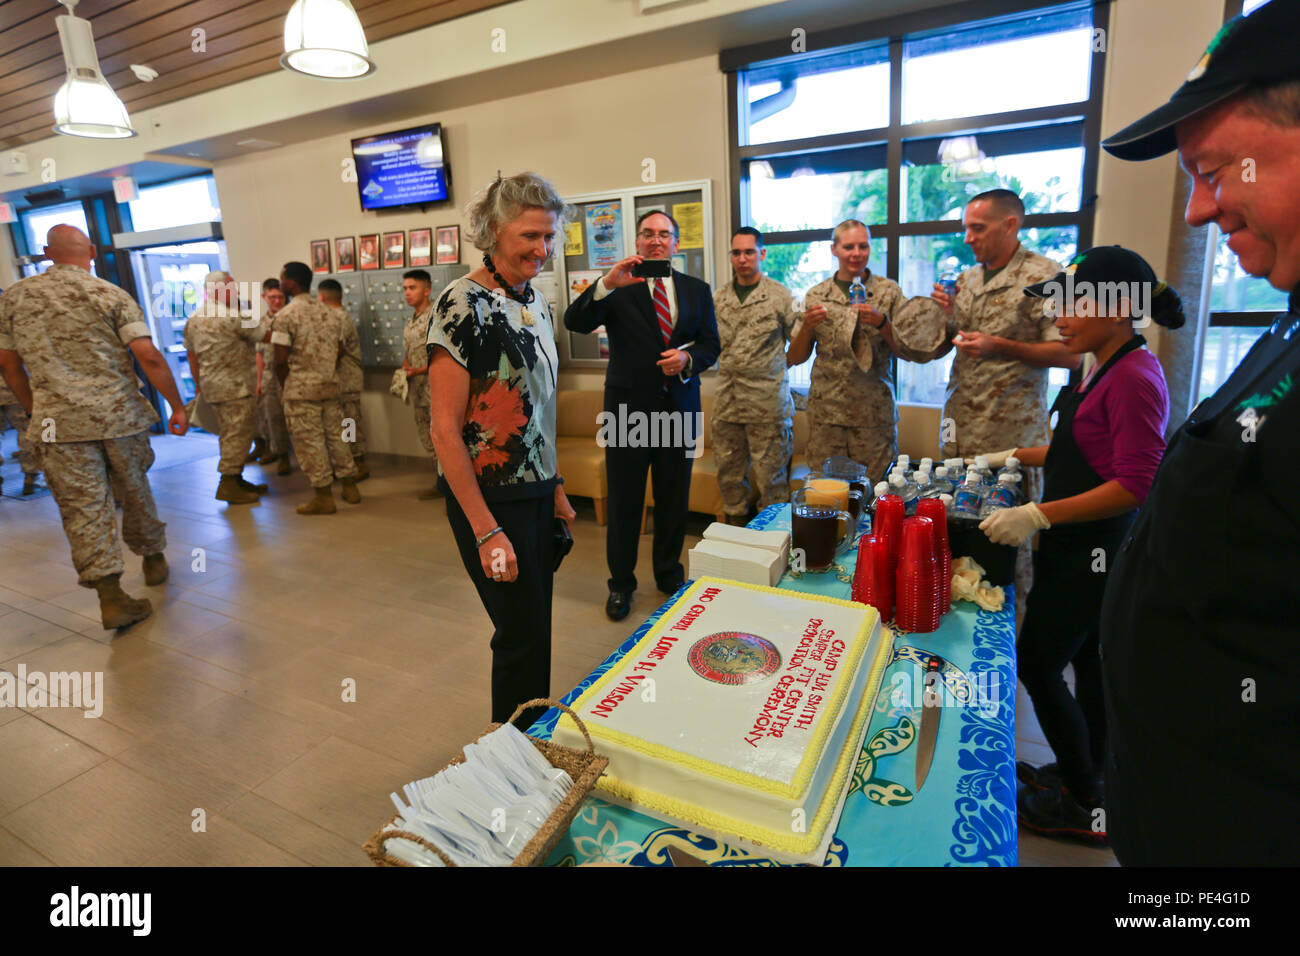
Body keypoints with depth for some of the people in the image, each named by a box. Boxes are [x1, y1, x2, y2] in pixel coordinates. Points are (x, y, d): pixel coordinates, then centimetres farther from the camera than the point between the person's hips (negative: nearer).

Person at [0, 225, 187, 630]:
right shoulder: (111, 295, -2)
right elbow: (149, 357, -12)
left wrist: (36, 411, 24)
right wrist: (177, 407, -7)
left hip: (58, 421, 1)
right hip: (118, 415, -1)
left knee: (82, 506, 1)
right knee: (134, 492, 16)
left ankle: (110, 596, -4)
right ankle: (153, 559, 33)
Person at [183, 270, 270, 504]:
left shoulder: (193, 319, 13)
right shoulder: (233, 317, -14)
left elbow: (191, 354, 18)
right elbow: (264, 336, -9)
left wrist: (199, 384, 24)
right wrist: (269, 324, 11)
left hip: (212, 386, 9)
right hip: (235, 385, -9)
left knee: (230, 433, 15)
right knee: (239, 434, -5)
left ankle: (237, 480, 20)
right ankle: (228, 484, -5)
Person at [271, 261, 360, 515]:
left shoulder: (284, 316, -11)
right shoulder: (328, 313, 9)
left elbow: (281, 360, -13)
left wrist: (284, 388, 1)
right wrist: (329, 376, 18)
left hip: (301, 389, -6)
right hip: (331, 386, 6)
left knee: (310, 442, 1)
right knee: (336, 435, 13)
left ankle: (324, 497, 6)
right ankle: (350, 487, 19)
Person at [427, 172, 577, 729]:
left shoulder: (535, 302, 9)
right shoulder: (464, 304, -15)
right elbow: (445, 428, -18)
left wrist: (556, 489, 14)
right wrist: (486, 531, -20)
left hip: (536, 493, 7)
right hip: (489, 498, -7)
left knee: (534, 626, 18)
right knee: (523, 634, 3)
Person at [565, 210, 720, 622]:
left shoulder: (697, 290, 9)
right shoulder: (618, 287, -1)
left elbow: (711, 344, 8)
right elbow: (575, 322, -14)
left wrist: (688, 358, -13)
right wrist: (607, 284, -29)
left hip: (679, 409, 3)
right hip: (628, 408, -3)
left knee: (674, 501, 14)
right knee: (624, 502, 7)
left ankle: (670, 576, 33)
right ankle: (621, 583, 23)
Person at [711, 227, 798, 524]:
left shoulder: (780, 296, -2)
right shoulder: (718, 298, 10)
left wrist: (775, 367, -3)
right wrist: (729, 367, 9)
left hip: (767, 403, -4)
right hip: (726, 402, 4)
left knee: (770, 478, 2)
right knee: (728, 474, 12)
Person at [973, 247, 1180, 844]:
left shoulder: (1134, 378, -21)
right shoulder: (1105, 371, 9)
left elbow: (1137, 485, -25)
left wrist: (1038, 516, -29)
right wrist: (1018, 456, 17)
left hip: (1095, 552, -9)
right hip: (1079, 548, 9)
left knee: (1037, 665, 0)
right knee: (1086, 659, 19)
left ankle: (1086, 805, 18)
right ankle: (1087, 776, 38)